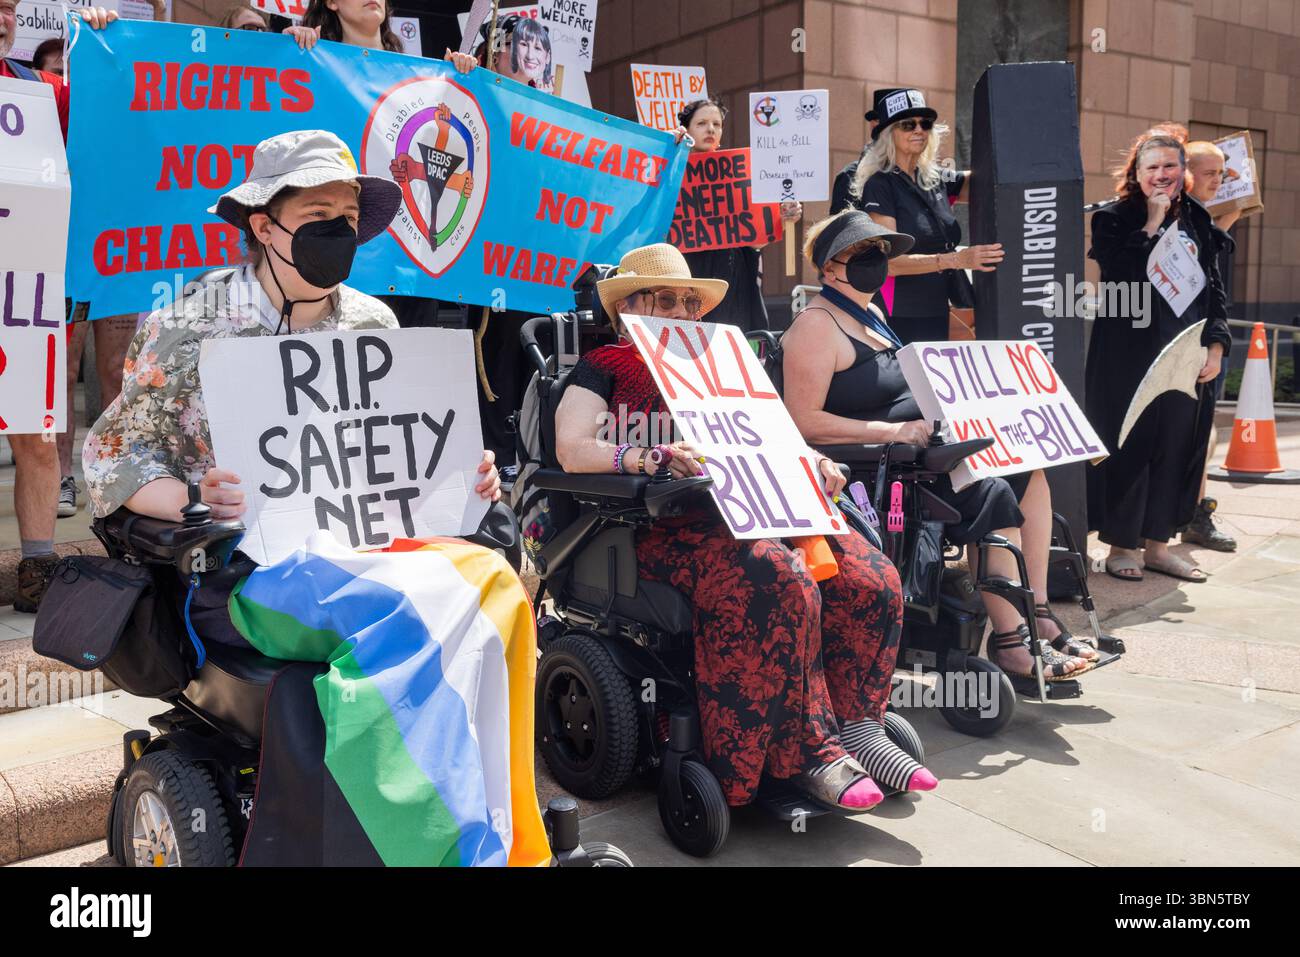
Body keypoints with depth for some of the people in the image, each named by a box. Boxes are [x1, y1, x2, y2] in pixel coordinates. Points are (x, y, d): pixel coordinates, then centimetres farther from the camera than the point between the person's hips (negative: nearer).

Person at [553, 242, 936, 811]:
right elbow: (573, 450, -6)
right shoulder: (604, 368, 11)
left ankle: (857, 729, -9)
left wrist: (810, 461, 1)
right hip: (666, 524, -6)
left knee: (869, 580, -17)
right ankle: (806, 754, -24)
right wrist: (652, 458, -24)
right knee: (781, 586, -34)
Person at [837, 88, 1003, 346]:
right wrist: (956, 259, -23)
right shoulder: (880, 185, -6)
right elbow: (889, 262, -15)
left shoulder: (938, 179, 12)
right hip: (897, 323, -6)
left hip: (937, 318, 6)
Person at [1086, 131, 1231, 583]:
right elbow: (1122, 275, -18)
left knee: (1176, 446, 8)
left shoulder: (1196, 221, 13)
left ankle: (1156, 544, 19)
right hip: (1129, 355, -5)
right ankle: (1122, 545, 10)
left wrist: (1216, 344, 5)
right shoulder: (1114, 220, -2)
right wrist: (1153, 224, -15)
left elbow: (1213, 287, 15)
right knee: (1129, 447, -2)